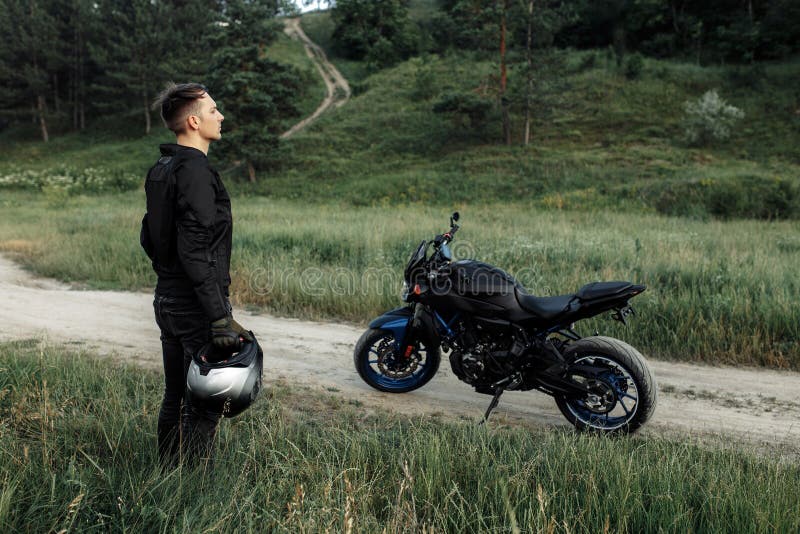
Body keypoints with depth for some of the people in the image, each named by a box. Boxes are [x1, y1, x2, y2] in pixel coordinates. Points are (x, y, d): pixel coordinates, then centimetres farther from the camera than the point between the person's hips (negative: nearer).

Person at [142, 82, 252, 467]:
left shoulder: (159, 170, 11)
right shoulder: (195, 172, -18)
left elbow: (149, 238, 18)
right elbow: (195, 253, -25)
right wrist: (220, 317, -24)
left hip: (167, 301, 10)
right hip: (196, 306, -10)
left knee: (175, 398, 19)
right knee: (204, 404, 0)